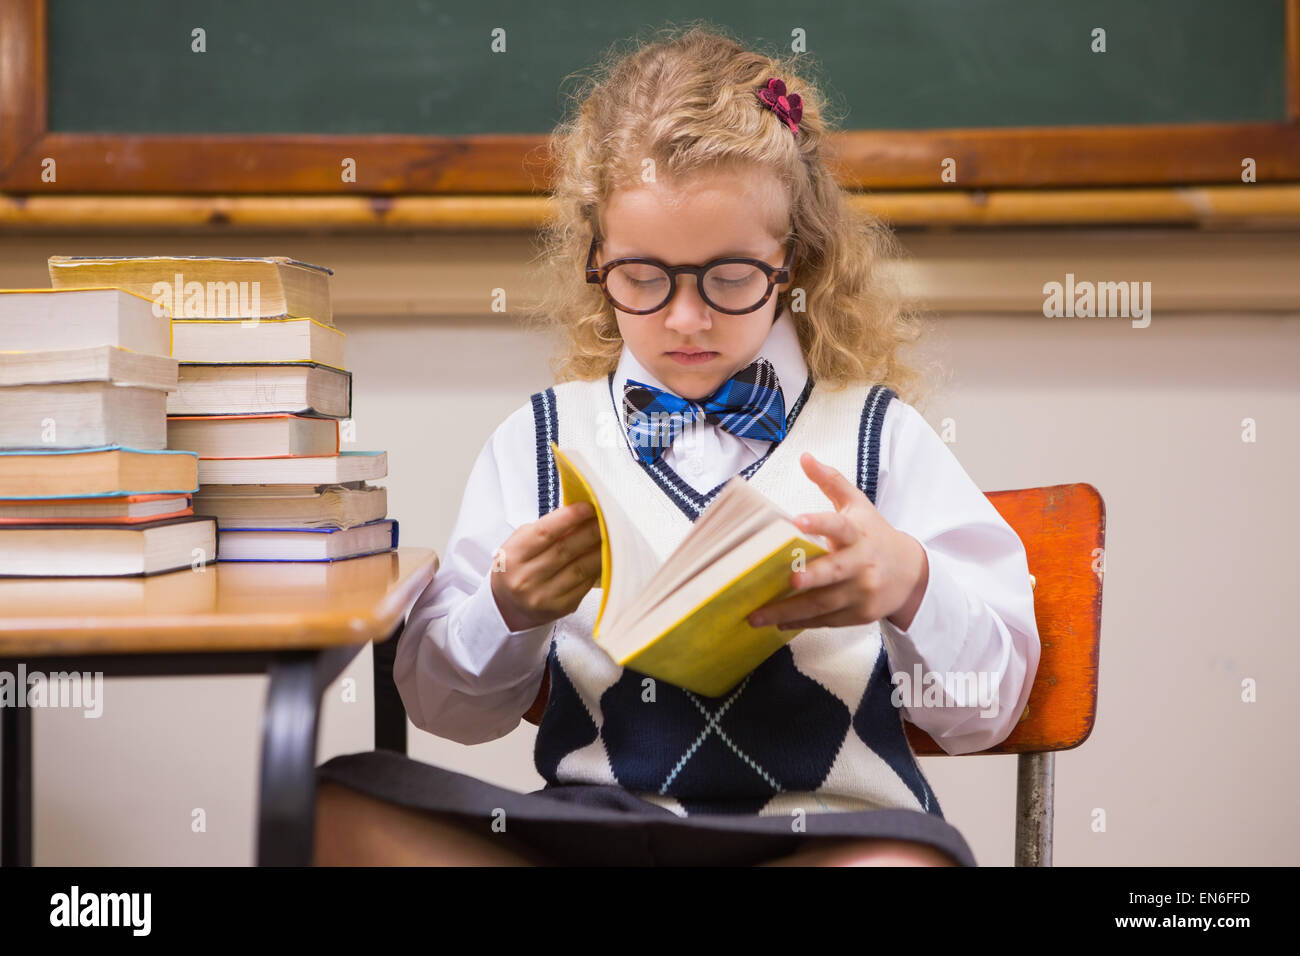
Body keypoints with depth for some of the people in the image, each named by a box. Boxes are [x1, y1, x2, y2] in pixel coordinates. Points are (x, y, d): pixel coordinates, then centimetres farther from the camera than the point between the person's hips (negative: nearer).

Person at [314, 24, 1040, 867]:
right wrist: (508, 610, -8)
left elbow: (989, 711, 3)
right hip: (592, 821, 2)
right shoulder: (538, 441, 11)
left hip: (827, 828, -1)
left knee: (912, 860, -37)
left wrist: (910, 586, -18)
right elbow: (448, 709, 13)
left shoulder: (877, 433, 8)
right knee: (339, 811, -22)